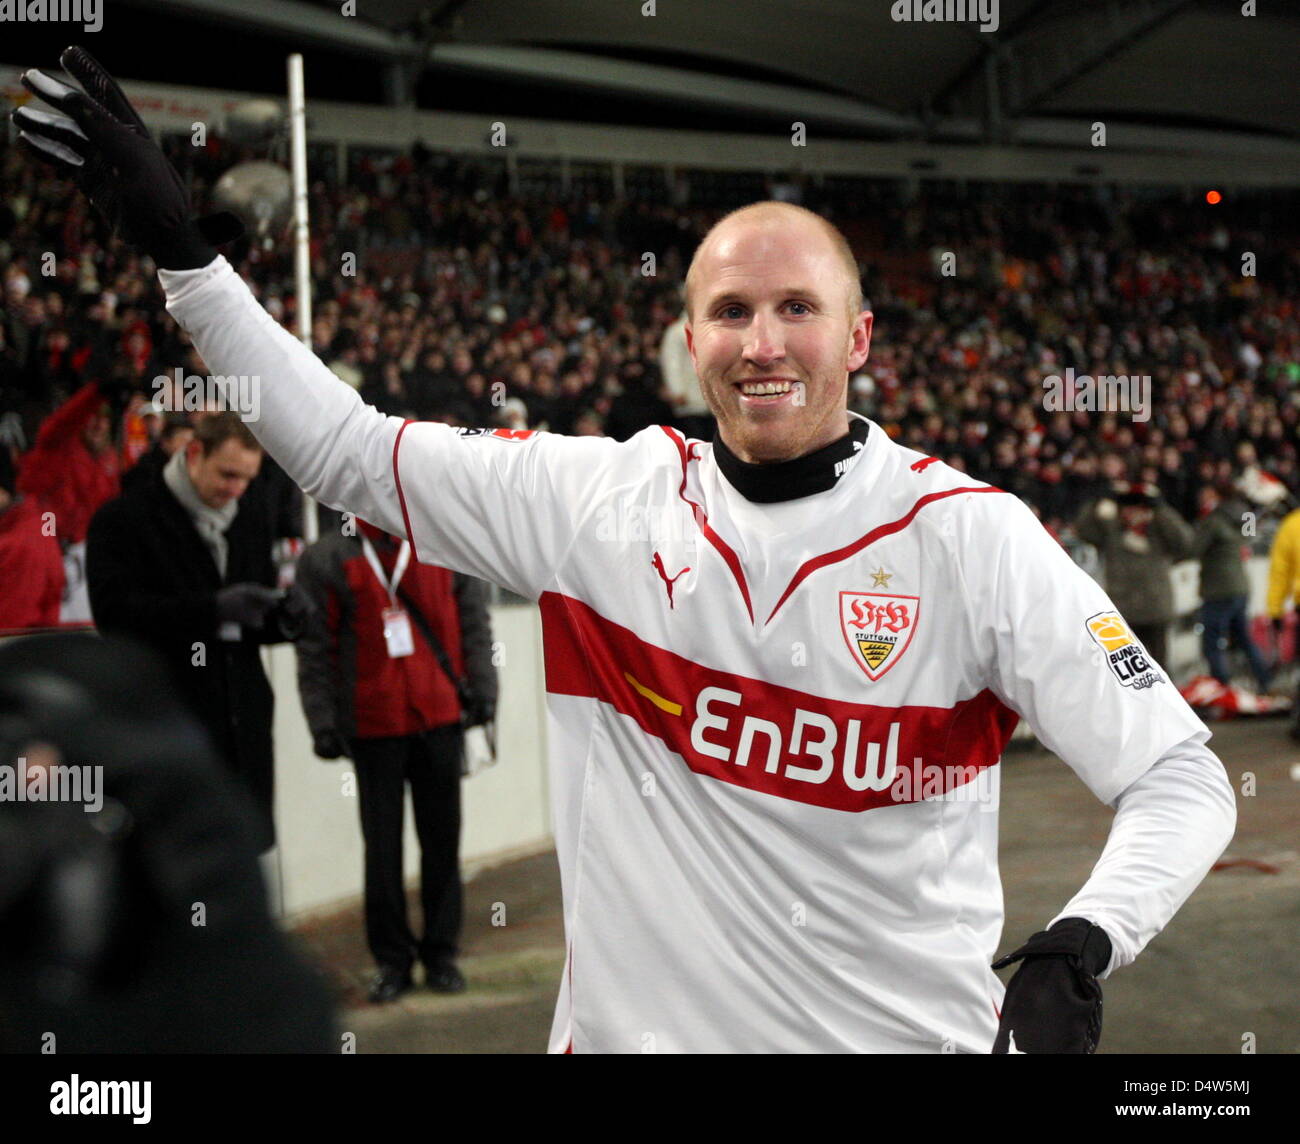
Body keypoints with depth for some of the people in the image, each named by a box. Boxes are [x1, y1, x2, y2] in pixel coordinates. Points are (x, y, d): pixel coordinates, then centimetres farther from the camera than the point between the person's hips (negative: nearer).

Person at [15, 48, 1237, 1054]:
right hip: (634, 1024, 3)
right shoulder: (596, 500, 0)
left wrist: (1076, 949, -27)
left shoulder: (967, 533, -8)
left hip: (913, 1032, -2)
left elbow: (1182, 780, -10)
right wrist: (178, 245, 5)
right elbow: (343, 449, 9)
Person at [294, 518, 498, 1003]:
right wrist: (324, 722, -5)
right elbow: (315, 650, 0)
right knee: (382, 845, 3)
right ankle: (392, 959, 12)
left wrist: (481, 691, 0)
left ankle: (440, 952, 18)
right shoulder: (325, 560, 1)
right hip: (372, 723, -1)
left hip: (440, 715, 2)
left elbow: (475, 624, 9)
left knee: (442, 839, 7)